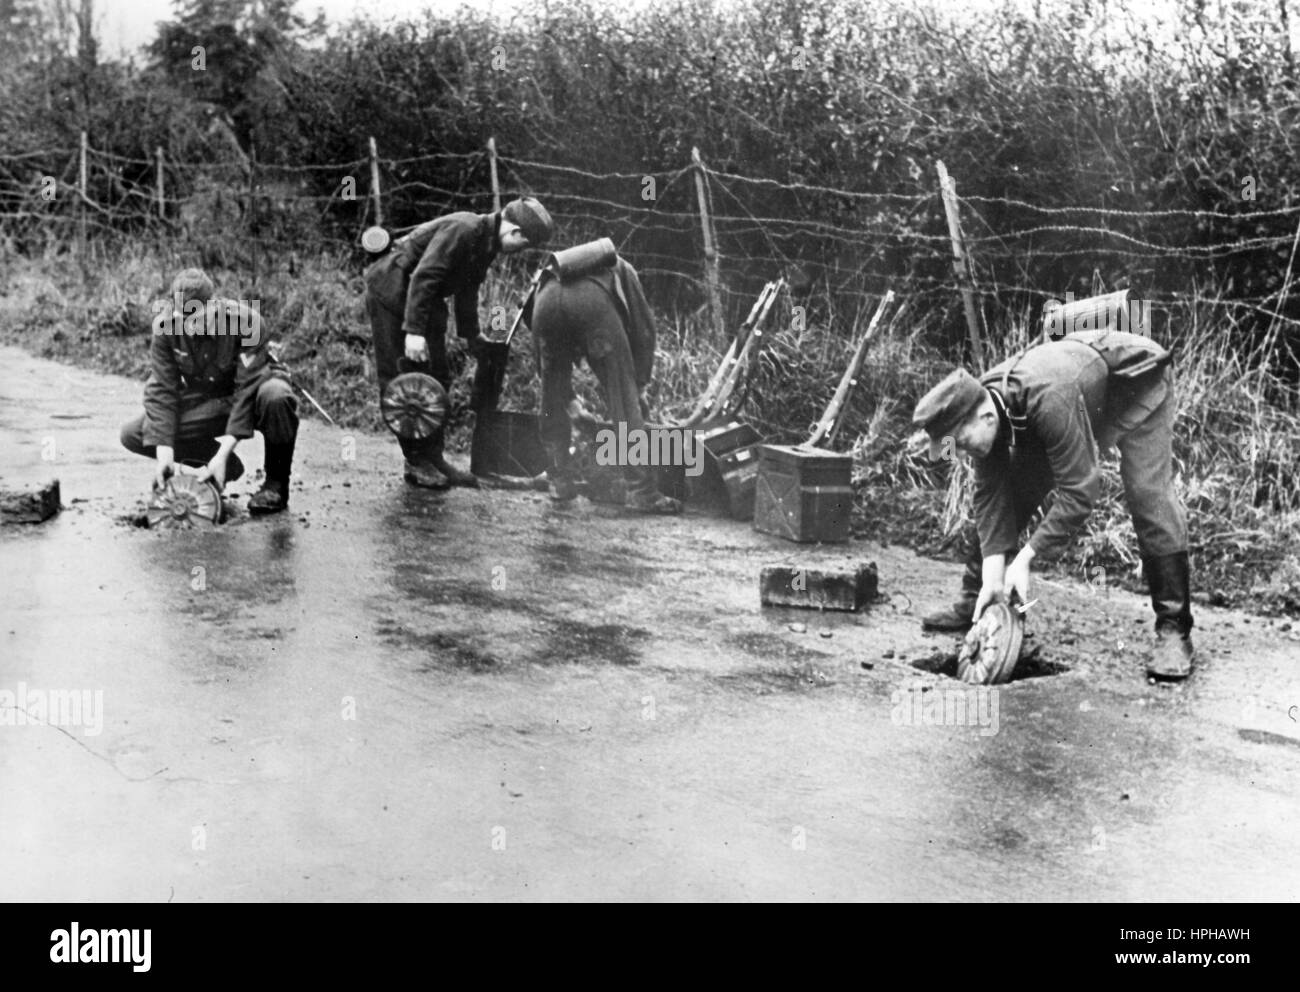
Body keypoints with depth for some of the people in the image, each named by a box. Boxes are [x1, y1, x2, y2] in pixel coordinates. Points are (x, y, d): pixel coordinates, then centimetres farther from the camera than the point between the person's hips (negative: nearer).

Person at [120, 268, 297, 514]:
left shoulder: (244, 319, -29)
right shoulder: (165, 326, -18)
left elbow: (248, 388, -30)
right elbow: (161, 389, -17)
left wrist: (223, 452, -36)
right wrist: (164, 449, -29)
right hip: (203, 401, 4)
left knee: (275, 396, -41)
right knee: (132, 434, -16)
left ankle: (277, 483, -16)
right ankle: (227, 467, -1)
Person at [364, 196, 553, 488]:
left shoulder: (487, 244, 6)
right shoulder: (463, 230, -25)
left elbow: (466, 292, 19)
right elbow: (423, 277, -30)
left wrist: (472, 338, 22)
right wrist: (414, 331, -34)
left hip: (424, 300, 10)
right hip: (392, 291, -10)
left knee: (436, 379, 8)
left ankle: (432, 457, 13)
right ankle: (416, 463, -2)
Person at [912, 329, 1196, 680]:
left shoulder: (1050, 400, -45)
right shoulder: (983, 403, -22)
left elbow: (1080, 491, -40)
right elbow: (990, 494, -17)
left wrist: (1025, 559, -37)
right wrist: (993, 574, -23)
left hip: (1138, 381, -6)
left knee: (1149, 498, -21)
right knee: (1010, 489, -1)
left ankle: (1173, 629, -12)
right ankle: (975, 602, 11)